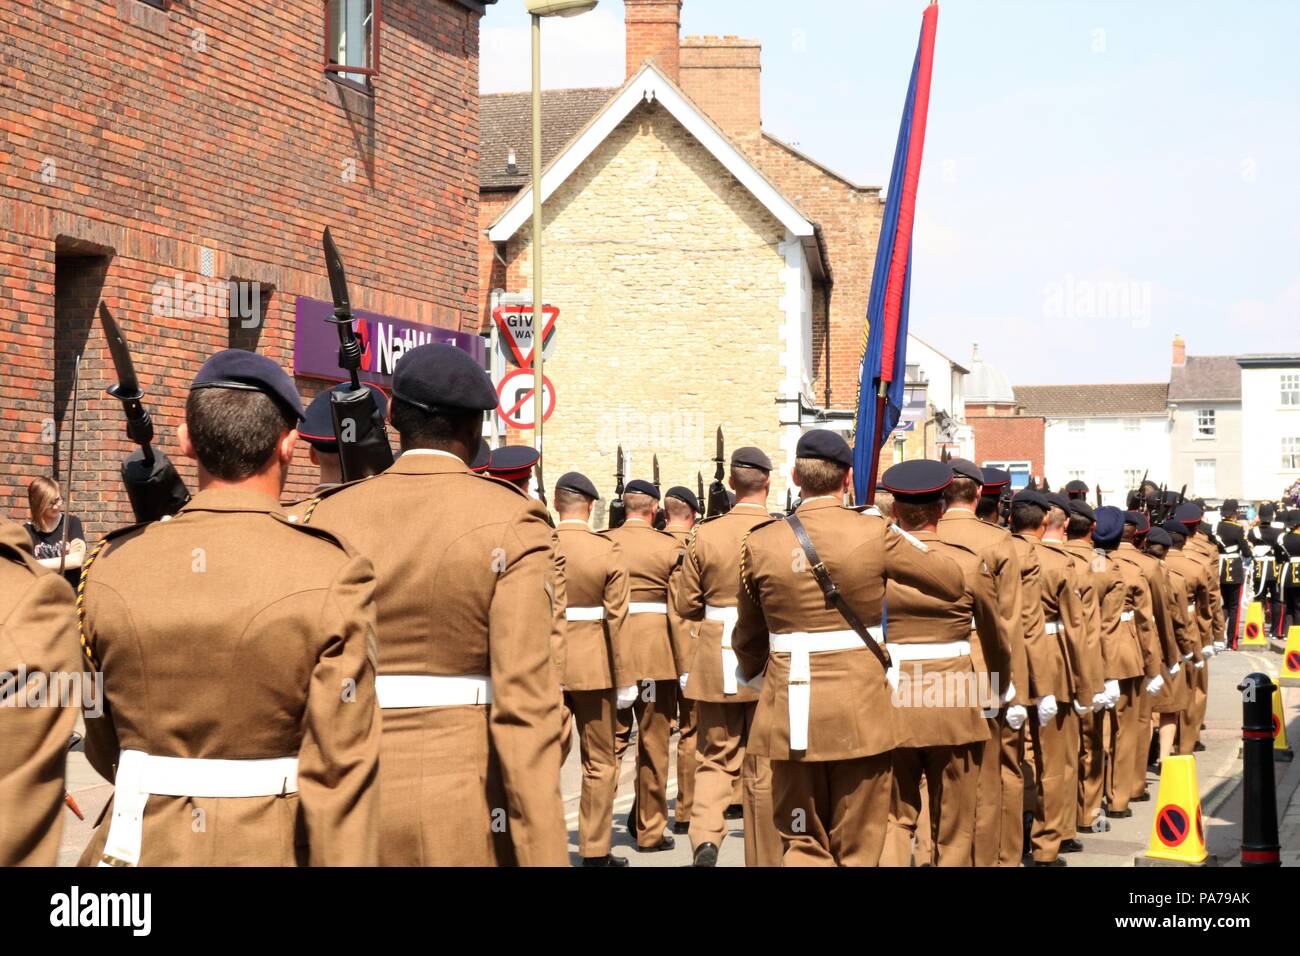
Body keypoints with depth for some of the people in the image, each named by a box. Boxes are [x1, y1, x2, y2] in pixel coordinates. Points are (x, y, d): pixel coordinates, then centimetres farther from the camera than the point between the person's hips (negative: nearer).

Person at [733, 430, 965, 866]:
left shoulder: (760, 544, -2)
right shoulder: (876, 535, -7)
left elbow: (748, 638, 10)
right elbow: (953, 583, 4)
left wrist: (750, 674, 31)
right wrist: (901, 534, 16)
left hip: (791, 710, 1)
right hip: (860, 711, -1)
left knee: (803, 844, 12)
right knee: (857, 851, 11)